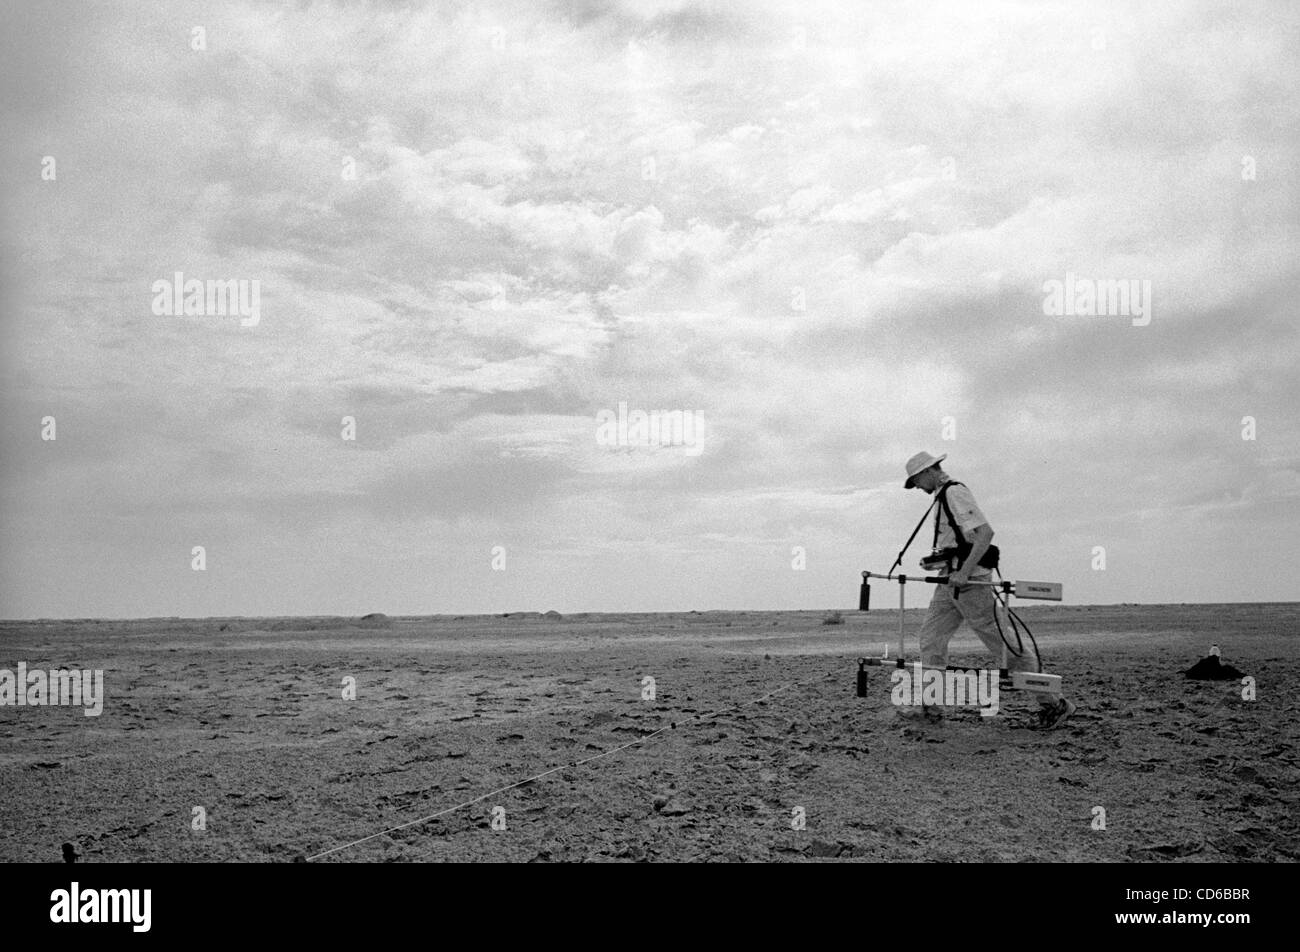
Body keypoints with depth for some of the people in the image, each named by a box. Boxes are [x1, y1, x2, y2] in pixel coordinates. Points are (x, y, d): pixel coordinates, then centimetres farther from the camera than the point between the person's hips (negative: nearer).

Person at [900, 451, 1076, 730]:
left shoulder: (955, 493, -14)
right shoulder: (945, 496, 18)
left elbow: (985, 532, -24)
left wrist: (964, 571, -26)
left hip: (969, 580, -10)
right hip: (952, 580, 10)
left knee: (1001, 641, -6)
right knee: (931, 635, 8)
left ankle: (1053, 704, 1)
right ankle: (930, 706, 10)